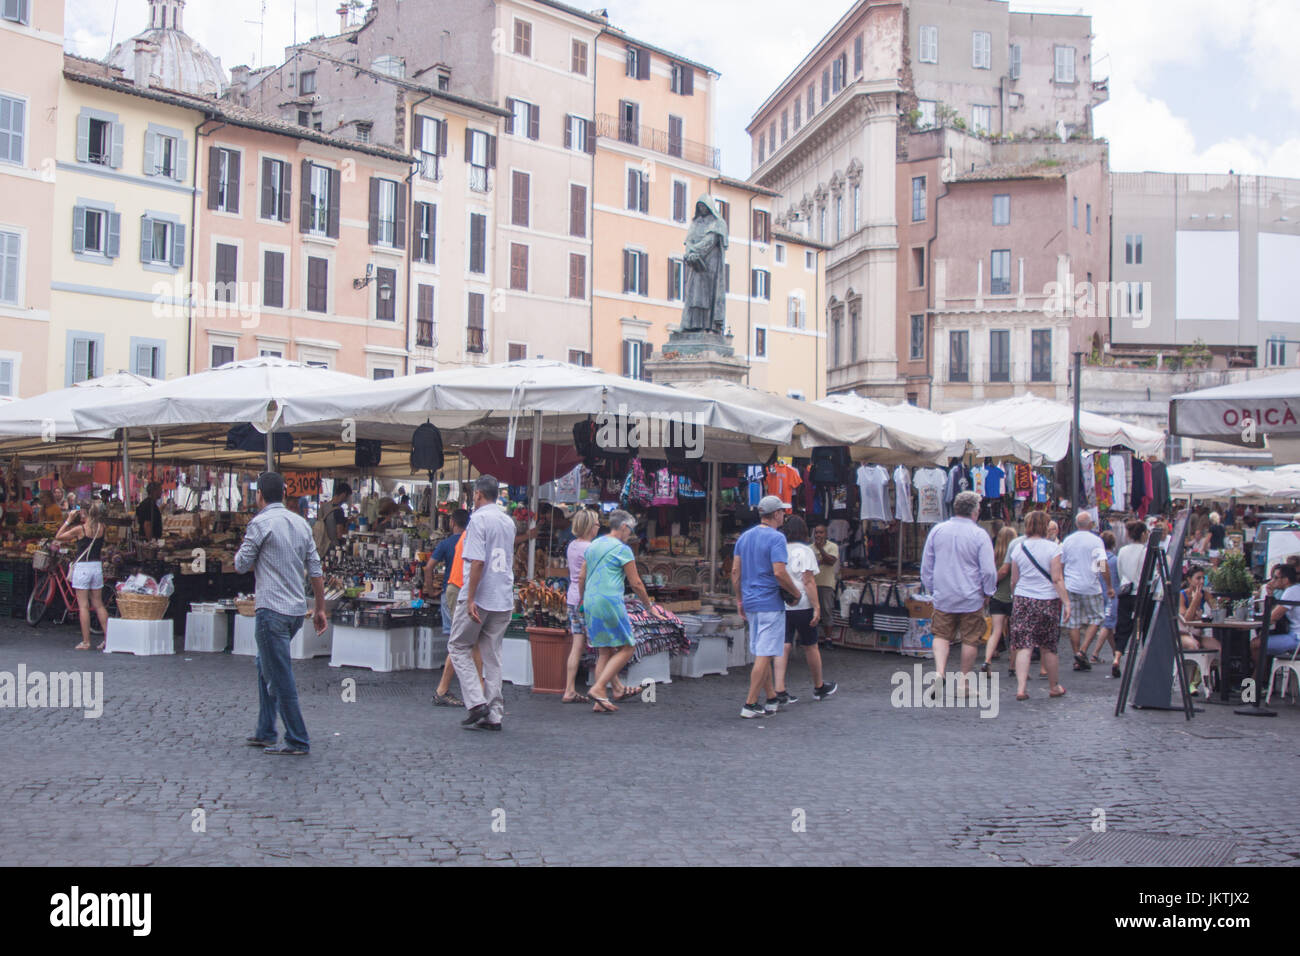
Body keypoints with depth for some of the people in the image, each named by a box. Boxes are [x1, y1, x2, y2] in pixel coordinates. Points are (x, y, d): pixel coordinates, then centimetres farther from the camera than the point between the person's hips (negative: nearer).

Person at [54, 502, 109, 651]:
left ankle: (85, 642, 1)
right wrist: (85, 519, 13)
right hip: (97, 566, 4)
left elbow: (58, 537, 1)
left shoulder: (80, 529, -12)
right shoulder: (101, 527, 0)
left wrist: (69, 520, 1)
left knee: (83, 606, 0)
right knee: (99, 605, 12)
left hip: (82, 567, -4)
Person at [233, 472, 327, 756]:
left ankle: (298, 742, 1)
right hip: (297, 610, 8)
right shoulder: (301, 524, 10)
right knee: (266, 667, 22)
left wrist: (240, 552, 19)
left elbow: (241, 566, -2)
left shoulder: (260, 523, -9)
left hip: (273, 611, -8)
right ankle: (266, 733, 26)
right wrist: (320, 609, 17)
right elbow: (316, 570, 11)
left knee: (280, 678, -2)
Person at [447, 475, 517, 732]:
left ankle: (476, 702, -3)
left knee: (458, 647, 8)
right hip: (504, 599, 7)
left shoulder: (479, 519, -10)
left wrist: (470, 598, -17)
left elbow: (477, 561, -18)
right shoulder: (508, 521, 14)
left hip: (480, 597, -6)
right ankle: (494, 714, 9)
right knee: (492, 655, 10)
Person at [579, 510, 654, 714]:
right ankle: (598, 688, -9)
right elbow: (635, 583, -3)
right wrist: (648, 603, 10)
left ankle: (599, 701, 7)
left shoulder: (593, 546, 16)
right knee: (627, 648, 1)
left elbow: (582, 579, 19)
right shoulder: (622, 549, -6)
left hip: (590, 603, 8)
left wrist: (583, 602, 29)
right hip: (610, 602, -8)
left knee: (604, 652, 12)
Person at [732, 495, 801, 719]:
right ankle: (750, 704, -5)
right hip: (770, 603, -8)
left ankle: (772, 699, 25)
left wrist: (739, 601, 16)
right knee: (764, 655, -4)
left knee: (761, 653, 15)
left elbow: (735, 571, 11)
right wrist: (796, 592, -6)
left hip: (750, 603, 8)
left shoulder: (744, 537, 11)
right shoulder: (776, 538, -12)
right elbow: (779, 572, -20)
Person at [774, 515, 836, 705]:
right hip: (802, 606, -4)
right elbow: (809, 581, -15)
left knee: (783, 647, 1)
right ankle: (819, 688, 27)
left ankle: (780, 691, -7)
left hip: (781, 606, 4)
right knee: (810, 647, 11)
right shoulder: (804, 551, -9)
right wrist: (817, 607, -14)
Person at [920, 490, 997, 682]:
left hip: (943, 597, 3)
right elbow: (989, 570, -8)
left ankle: (939, 672, -10)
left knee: (941, 636, 11)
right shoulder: (980, 535, -10)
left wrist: (931, 589, 18)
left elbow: (926, 565, 7)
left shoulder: (937, 530, 1)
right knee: (970, 640, 7)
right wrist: (988, 593, 7)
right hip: (971, 598, -3)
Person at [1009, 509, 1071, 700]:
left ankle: (1020, 688, -11)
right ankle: (1054, 687, 24)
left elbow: (1014, 580, 8)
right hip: (1047, 601, -2)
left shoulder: (1019, 548, 3)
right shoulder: (1052, 548, -6)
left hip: (1023, 600, 2)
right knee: (1048, 648, 10)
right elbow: (1057, 579, -11)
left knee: (1024, 646, -1)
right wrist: (1066, 602, -8)